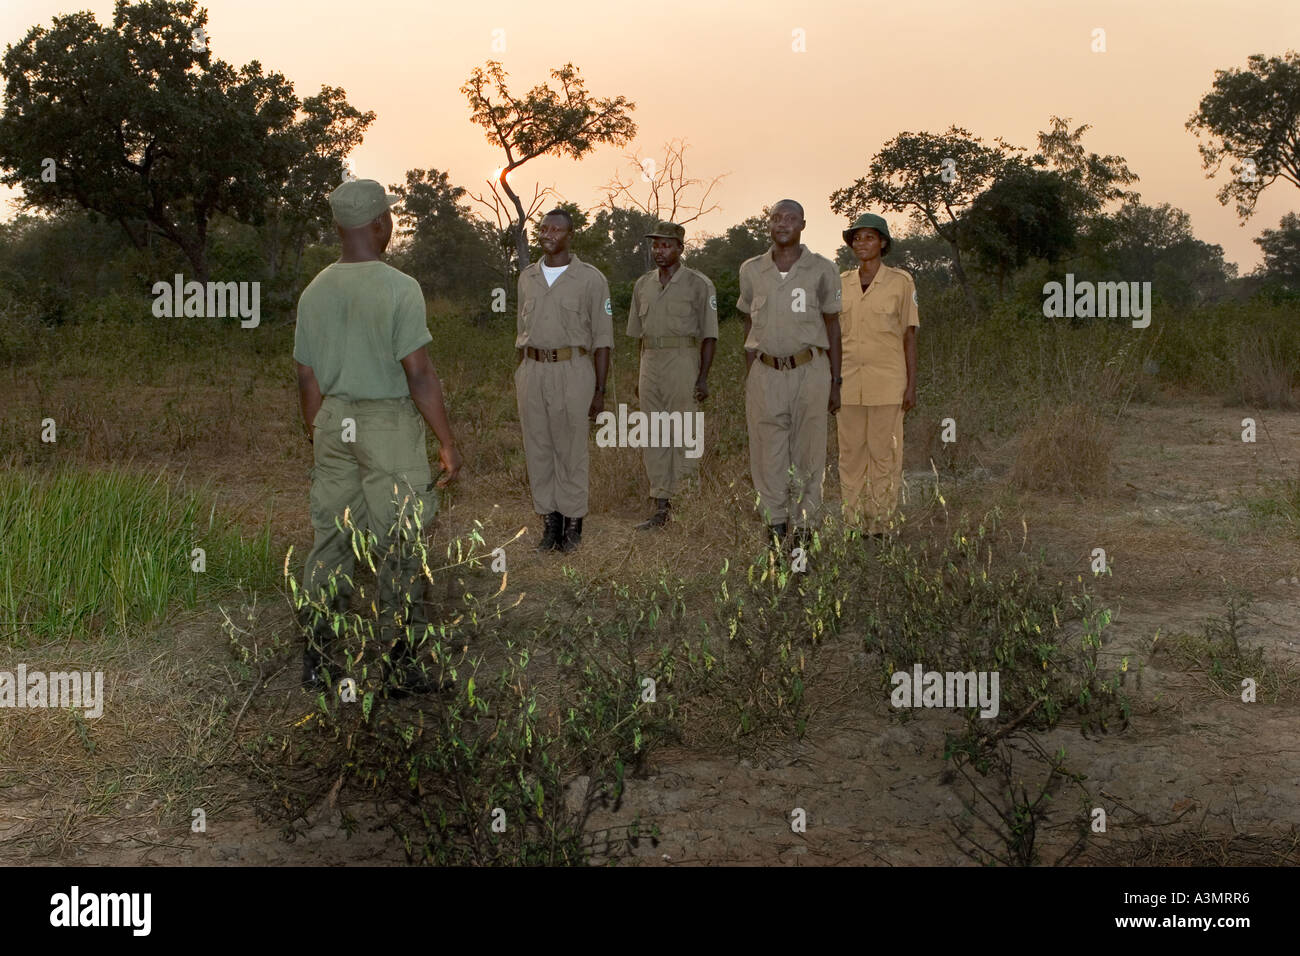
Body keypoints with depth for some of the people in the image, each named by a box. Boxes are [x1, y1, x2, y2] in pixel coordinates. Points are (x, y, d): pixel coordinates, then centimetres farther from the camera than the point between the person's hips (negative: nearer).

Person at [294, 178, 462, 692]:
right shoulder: (399, 288, -14)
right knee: (397, 542, 3)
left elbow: (308, 377, 8)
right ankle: (399, 661, 10)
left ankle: (316, 655, 16)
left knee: (331, 537, 13)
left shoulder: (315, 291, 4)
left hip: (334, 421, 6)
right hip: (390, 422, -5)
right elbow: (419, 372, -17)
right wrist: (448, 442, -11)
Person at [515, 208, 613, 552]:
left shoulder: (590, 279, -1)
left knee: (571, 450, -1)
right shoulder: (527, 277, 13)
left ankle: (573, 523, 10)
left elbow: (602, 338, -1)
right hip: (532, 370, 5)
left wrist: (599, 389, -5)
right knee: (537, 450, 6)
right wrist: (519, 377, 14)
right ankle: (549, 520, 15)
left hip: (572, 370, -4)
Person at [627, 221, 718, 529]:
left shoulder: (698, 284, -2)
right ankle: (661, 508, 8)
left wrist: (703, 377, -11)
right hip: (650, 363, 5)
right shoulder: (643, 285, 14)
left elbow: (708, 334, -4)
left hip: (683, 363, -5)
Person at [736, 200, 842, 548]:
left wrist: (836, 383, 3)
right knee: (768, 454, 3)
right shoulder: (751, 270, 7)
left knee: (808, 454, 2)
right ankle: (775, 525, 13)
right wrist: (748, 381, 11)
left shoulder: (822, 270, 1)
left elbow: (833, 327, 5)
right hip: (765, 373, 2)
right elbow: (749, 327, 13)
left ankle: (804, 526, 10)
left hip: (809, 369, -2)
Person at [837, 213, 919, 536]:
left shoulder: (900, 282, -1)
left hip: (886, 381, -3)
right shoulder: (841, 283, 8)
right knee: (850, 452, 5)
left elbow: (909, 335, -1)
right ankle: (852, 526, 12)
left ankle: (881, 526, 6)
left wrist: (911, 385, -5)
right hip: (849, 381, 3)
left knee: (883, 452, -1)